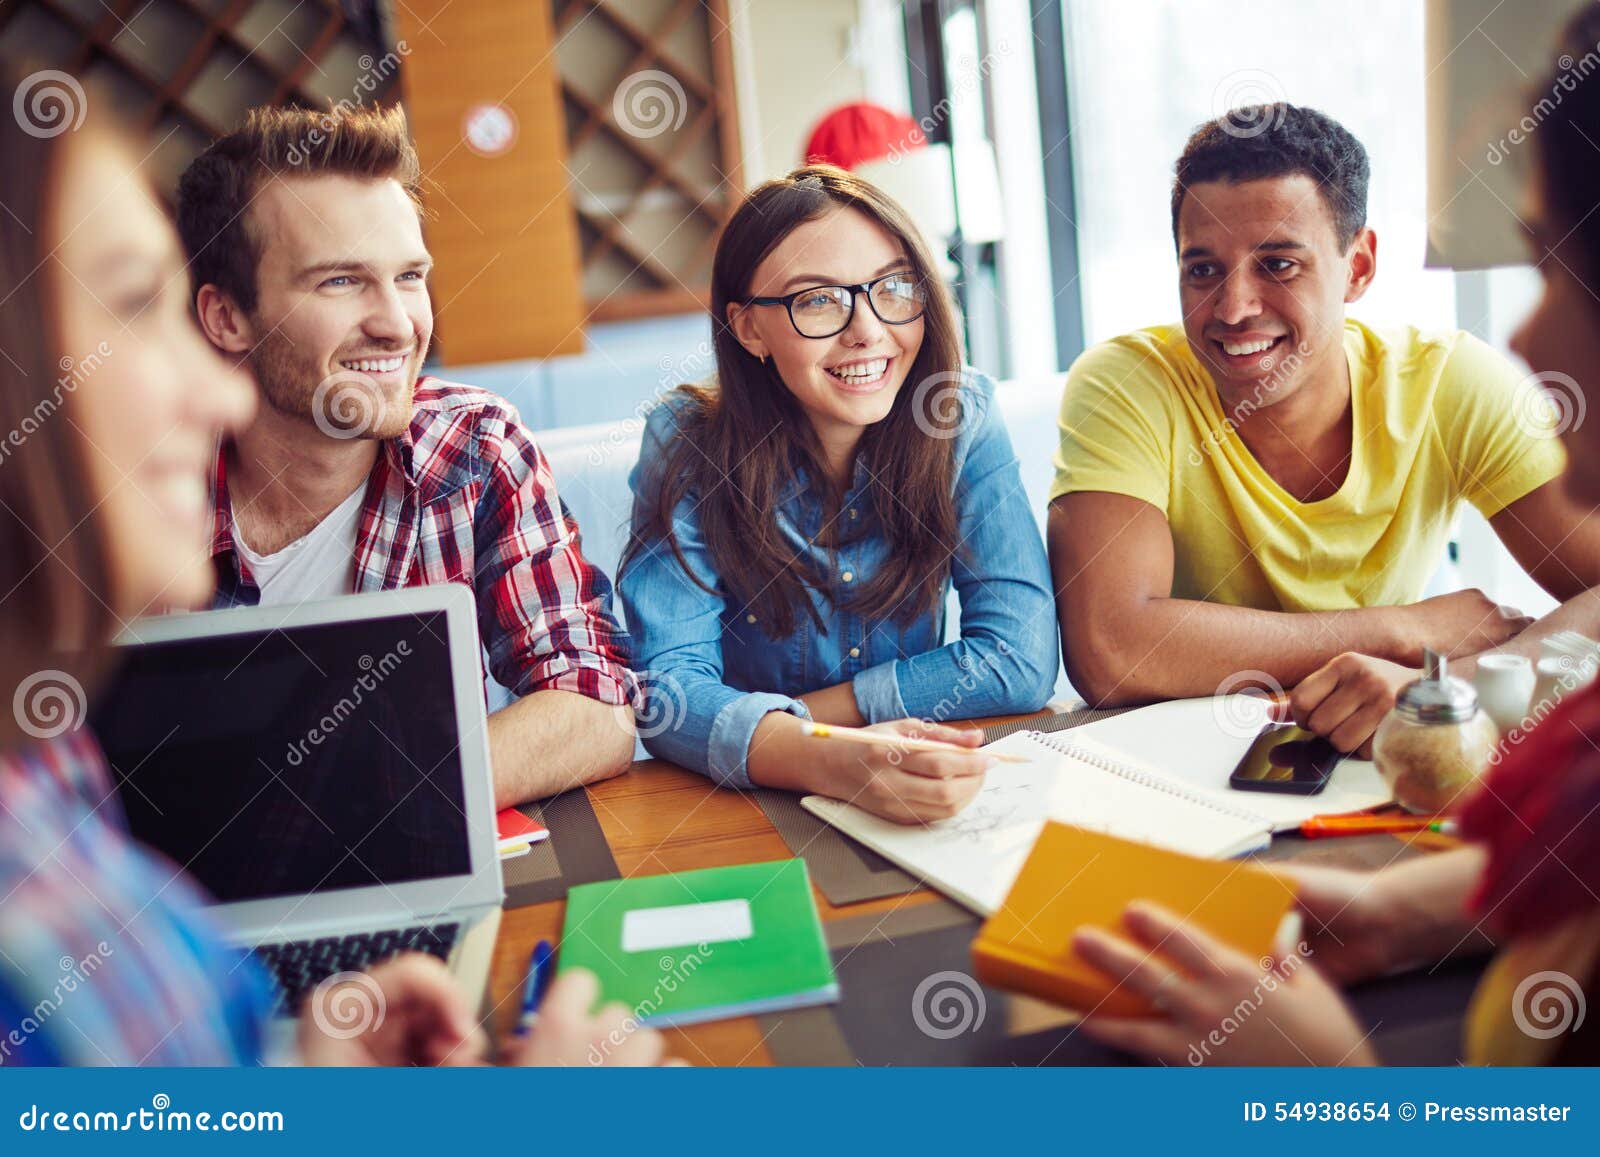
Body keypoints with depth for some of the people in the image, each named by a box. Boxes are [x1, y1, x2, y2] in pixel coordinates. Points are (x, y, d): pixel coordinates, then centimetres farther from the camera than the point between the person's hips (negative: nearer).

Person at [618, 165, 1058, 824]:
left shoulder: (961, 419, -8)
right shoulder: (686, 446, -12)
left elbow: (1021, 660, -13)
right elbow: (669, 690, -19)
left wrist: (779, 719, -15)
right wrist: (823, 761, -39)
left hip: (916, 813, 3)